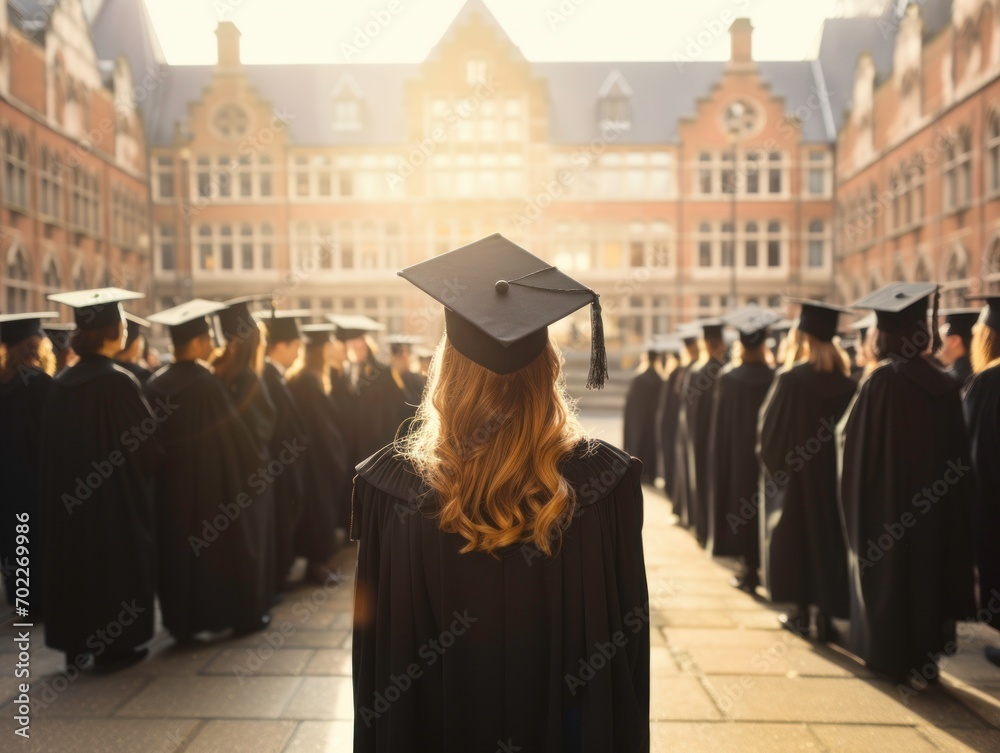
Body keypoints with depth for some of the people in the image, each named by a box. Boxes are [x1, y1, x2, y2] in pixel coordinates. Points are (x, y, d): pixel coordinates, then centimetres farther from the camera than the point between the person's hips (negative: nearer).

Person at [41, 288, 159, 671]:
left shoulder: (61, 383, 1)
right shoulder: (119, 381, -19)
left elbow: (53, 446, 10)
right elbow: (148, 437, -14)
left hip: (71, 495, 6)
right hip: (116, 496, -6)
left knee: (76, 559, 16)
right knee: (118, 563, 7)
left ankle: (77, 641, 26)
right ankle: (116, 646, 15)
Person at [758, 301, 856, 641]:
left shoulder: (790, 380, -15)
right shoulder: (847, 382, -2)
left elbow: (770, 430, -11)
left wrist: (773, 462, 6)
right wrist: (841, 462, 15)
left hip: (794, 474, -3)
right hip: (835, 475, 3)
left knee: (796, 538, 10)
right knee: (829, 536, 11)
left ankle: (801, 613, 16)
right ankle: (826, 614, 13)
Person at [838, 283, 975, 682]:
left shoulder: (880, 380, -16)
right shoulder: (945, 386, -3)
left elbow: (848, 434, -11)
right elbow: (959, 455, 4)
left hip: (885, 504, -4)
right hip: (933, 506, 4)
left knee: (886, 571, 9)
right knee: (928, 568, 15)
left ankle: (888, 653, 18)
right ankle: (925, 655, 24)